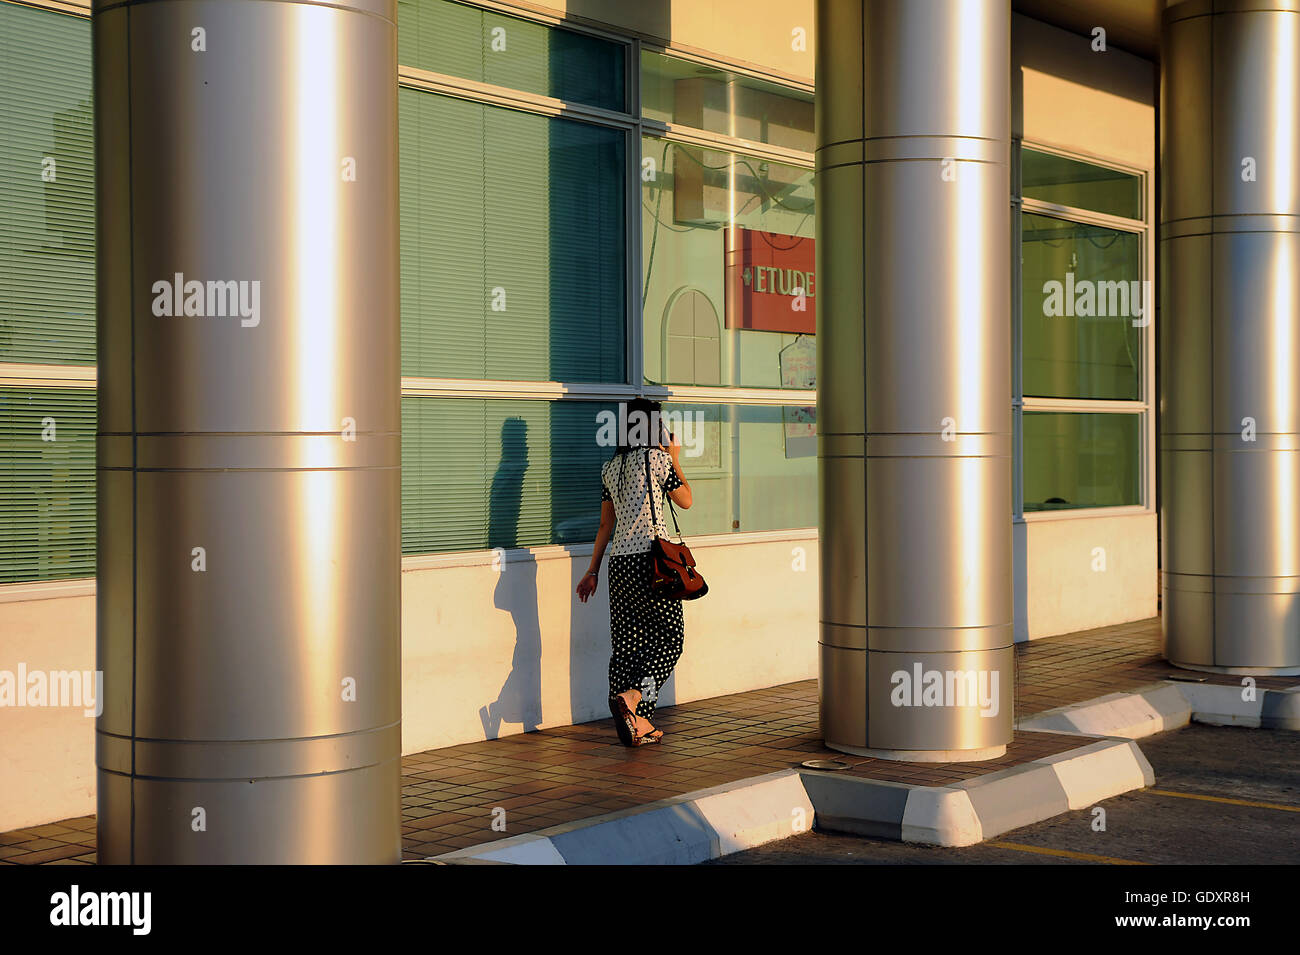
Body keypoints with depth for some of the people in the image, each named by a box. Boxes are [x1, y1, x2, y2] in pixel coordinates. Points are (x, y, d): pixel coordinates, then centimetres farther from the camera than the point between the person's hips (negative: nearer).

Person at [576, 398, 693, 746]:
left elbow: (606, 524, 16)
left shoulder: (610, 468, 13)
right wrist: (675, 459, 18)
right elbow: (685, 500, 9)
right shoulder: (657, 458, -4)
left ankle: (638, 724, 10)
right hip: (653, 557, -6)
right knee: (669, 639, 1)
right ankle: (631, 696, -20)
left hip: (619, 561, 6)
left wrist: (593, 570, 21)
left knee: (625, 644, 8)